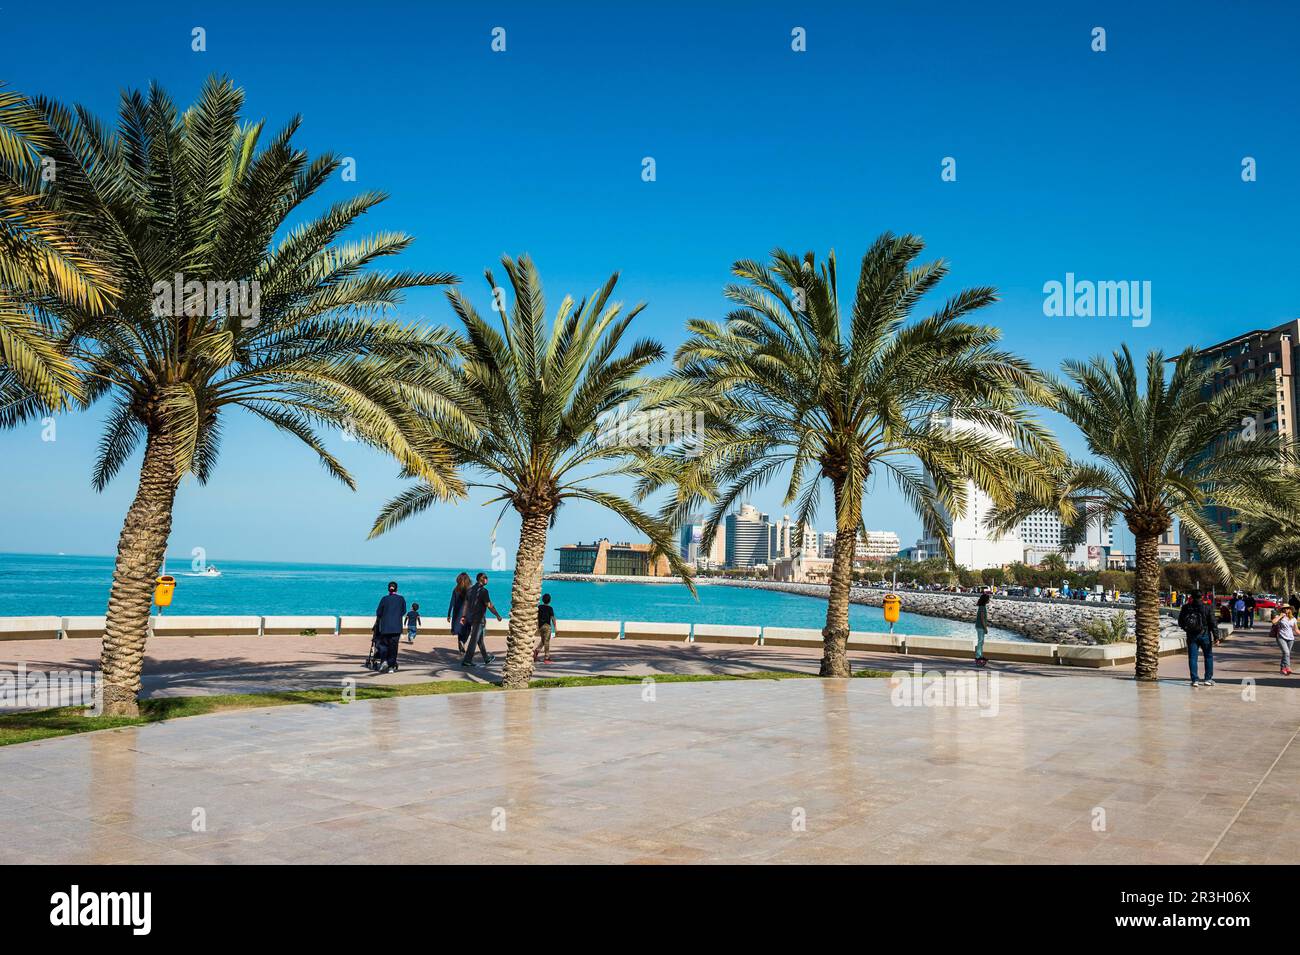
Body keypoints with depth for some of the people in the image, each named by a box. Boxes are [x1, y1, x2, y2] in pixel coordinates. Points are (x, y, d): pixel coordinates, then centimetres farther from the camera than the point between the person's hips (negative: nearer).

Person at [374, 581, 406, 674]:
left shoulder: (384, 599, -3)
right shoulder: (401, 599, 0)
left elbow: (379, 613, 2)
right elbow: (404, 612, 9)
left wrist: (377, 621, 21)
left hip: (385, 626, -1)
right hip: (397, 627, 1)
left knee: (383, 644, 11)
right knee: (393, 646, 6)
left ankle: (383, 661, -11)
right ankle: (391, 666, 6)